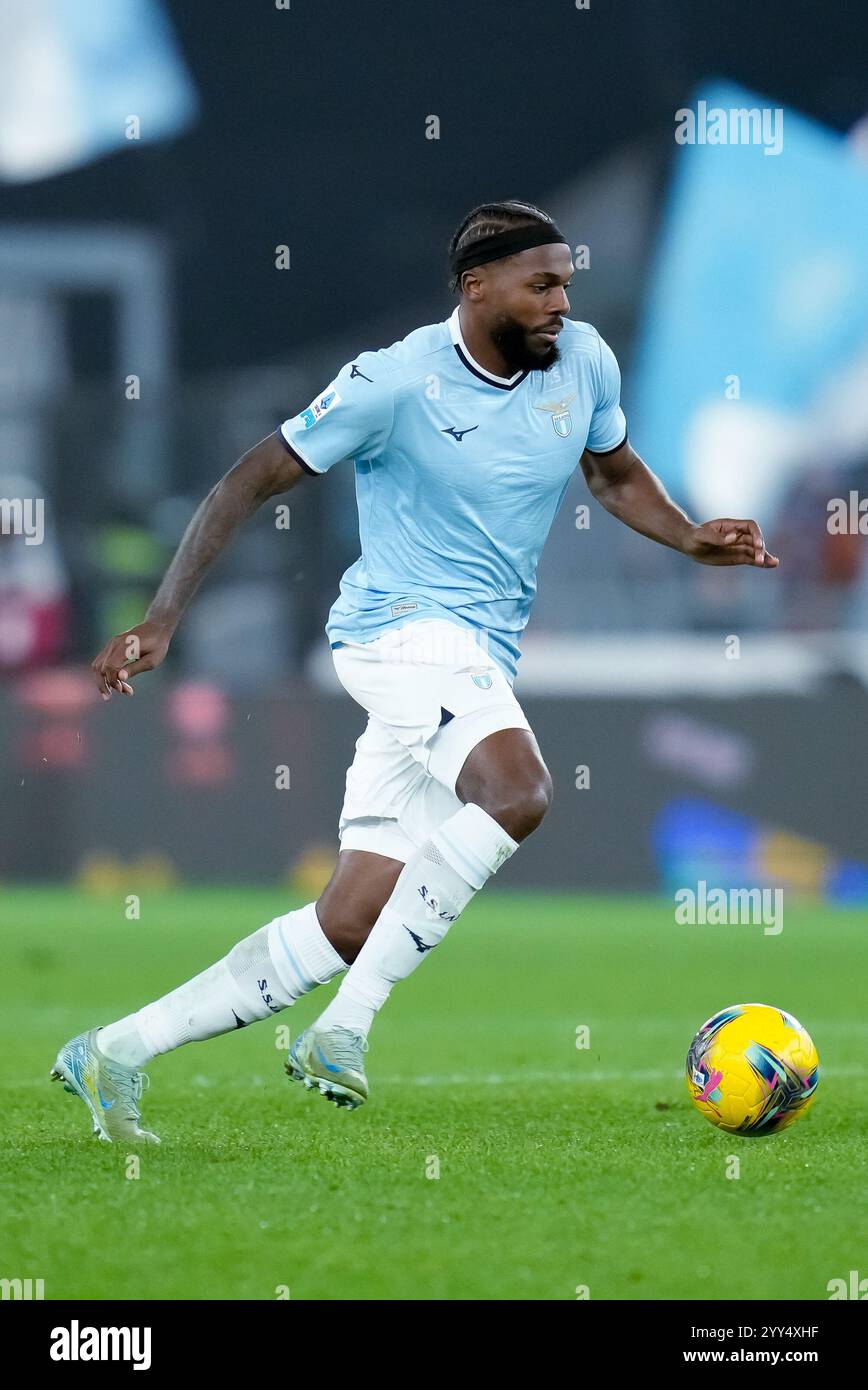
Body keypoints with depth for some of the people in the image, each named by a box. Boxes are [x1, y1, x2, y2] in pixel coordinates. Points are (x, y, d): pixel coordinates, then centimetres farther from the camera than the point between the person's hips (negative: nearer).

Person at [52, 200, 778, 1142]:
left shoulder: (583, 363, 6)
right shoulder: (396, 383, -12)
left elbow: (615, 473, 26)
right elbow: (250, 481, -7)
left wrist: (691, 539, 6)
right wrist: (162, 619, -13)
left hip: (480, 664, 7)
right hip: (401, 631, -7)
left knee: (349, 926, 2)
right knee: (517, 792, -34)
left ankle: (118, 1053, 10)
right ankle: (344, 1030, -26)